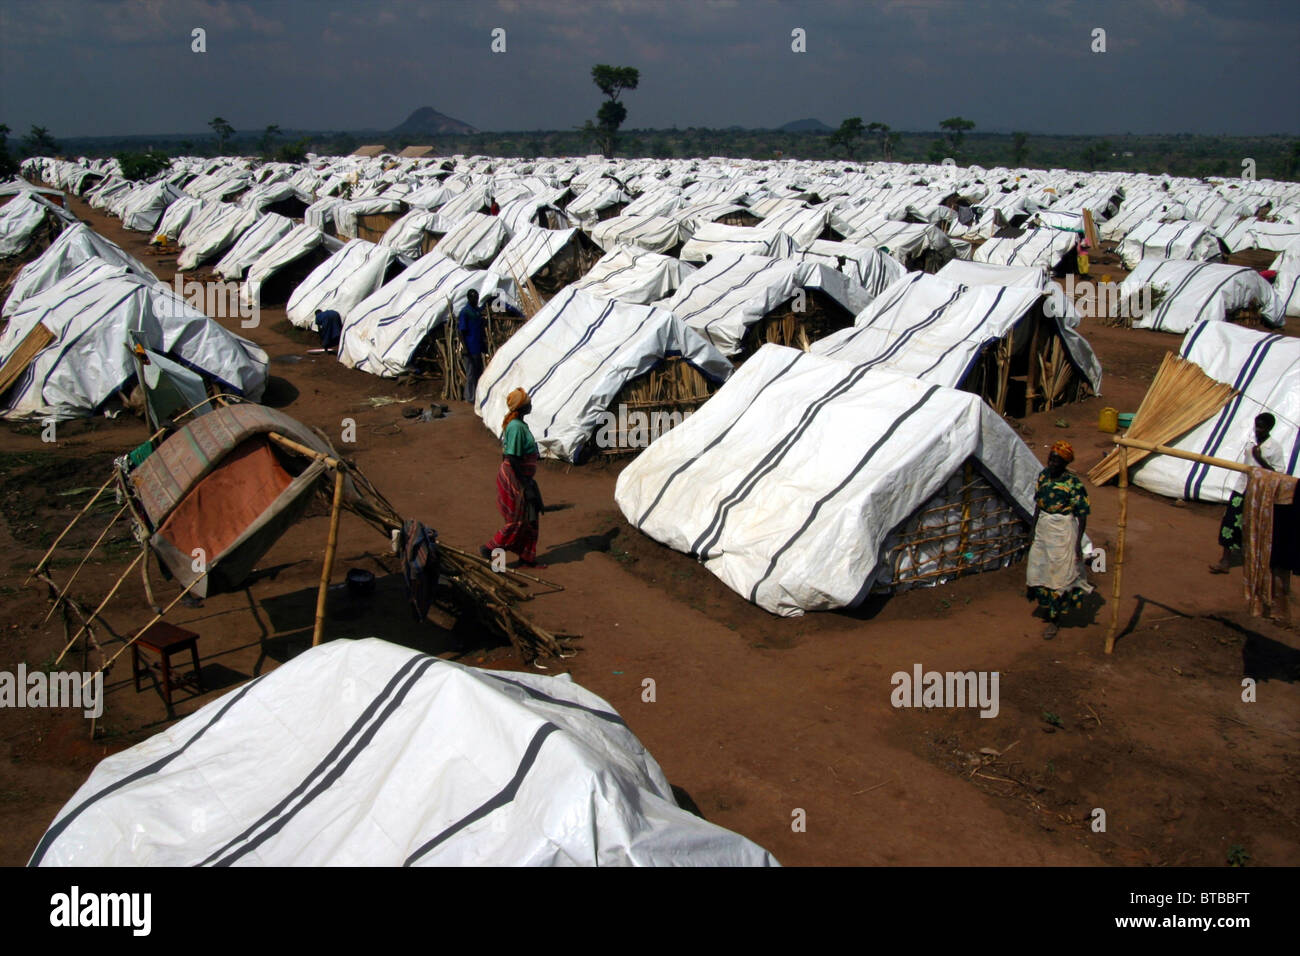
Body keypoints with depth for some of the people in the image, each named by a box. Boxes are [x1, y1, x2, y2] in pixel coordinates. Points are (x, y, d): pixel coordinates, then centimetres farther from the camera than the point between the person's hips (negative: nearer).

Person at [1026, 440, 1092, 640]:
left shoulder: (1073, 484, -16)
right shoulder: (1043, 476, 2)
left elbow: (1082, 515, -12)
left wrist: (1078, 542, -14)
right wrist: (1033, 530, 14)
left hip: (1063, 533, -6)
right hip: (1043, 529, 6)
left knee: (1059, 576, 3)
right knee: (1037, 571, 11)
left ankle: (1053, 621, 15)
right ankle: (1049, 608, 34)